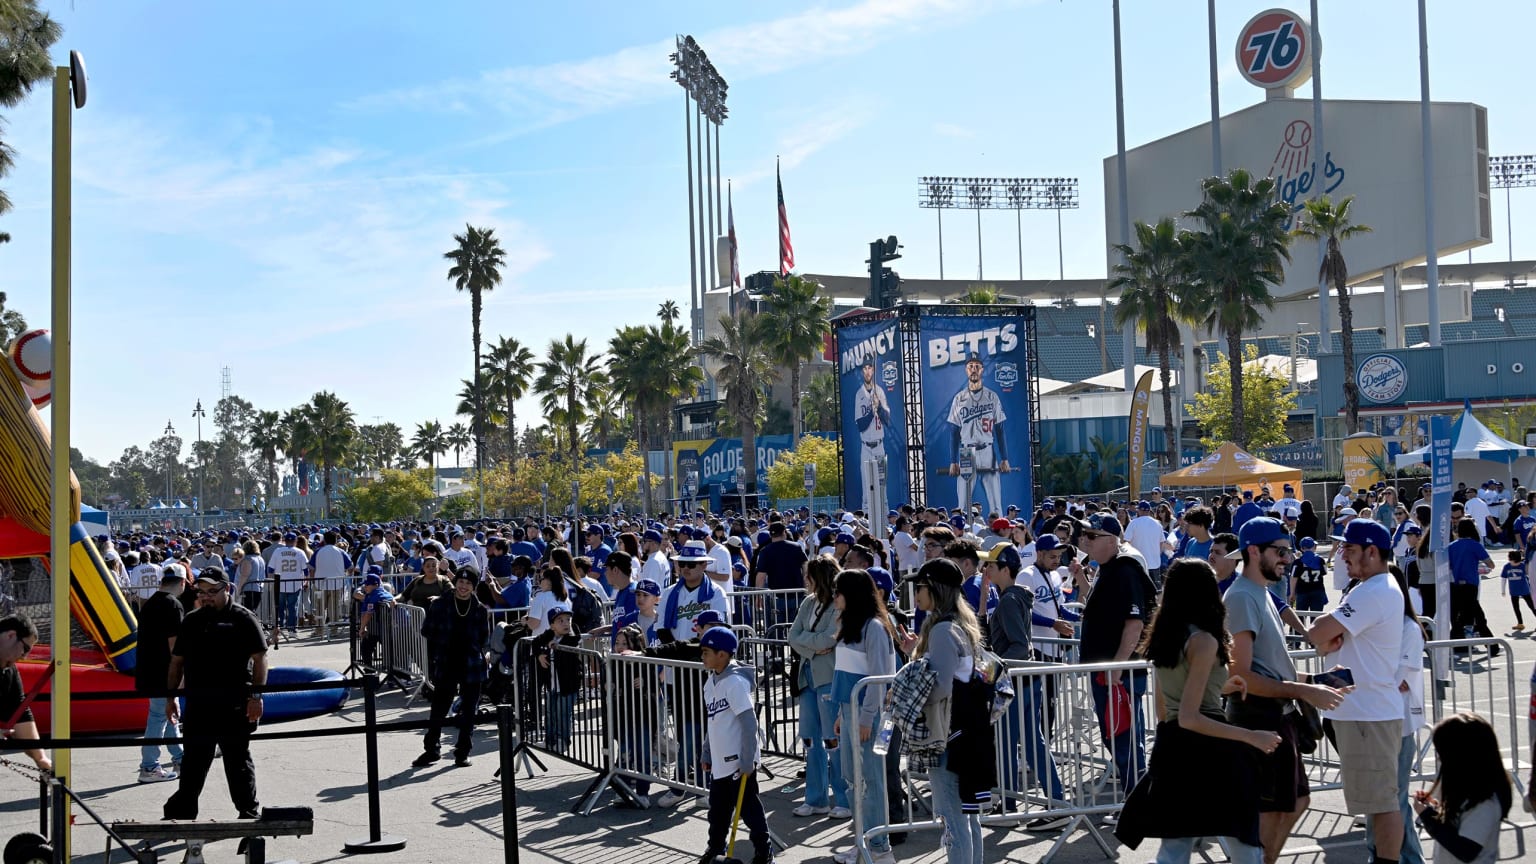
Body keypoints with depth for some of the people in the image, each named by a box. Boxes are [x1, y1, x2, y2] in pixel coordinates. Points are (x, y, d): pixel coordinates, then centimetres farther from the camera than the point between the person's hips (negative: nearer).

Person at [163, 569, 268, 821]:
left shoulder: (242, 618, -4)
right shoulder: (191, 620, 11)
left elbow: (259, 658, -7)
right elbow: (177, 661, 17)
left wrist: (256, 696, -13)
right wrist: (171, 698, 11)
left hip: (234, 706, -4)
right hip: (197, 705, 4)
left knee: (238, 762, 6)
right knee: (193, 762, 12)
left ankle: (249, 811, 18)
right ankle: (181, 811, 23)